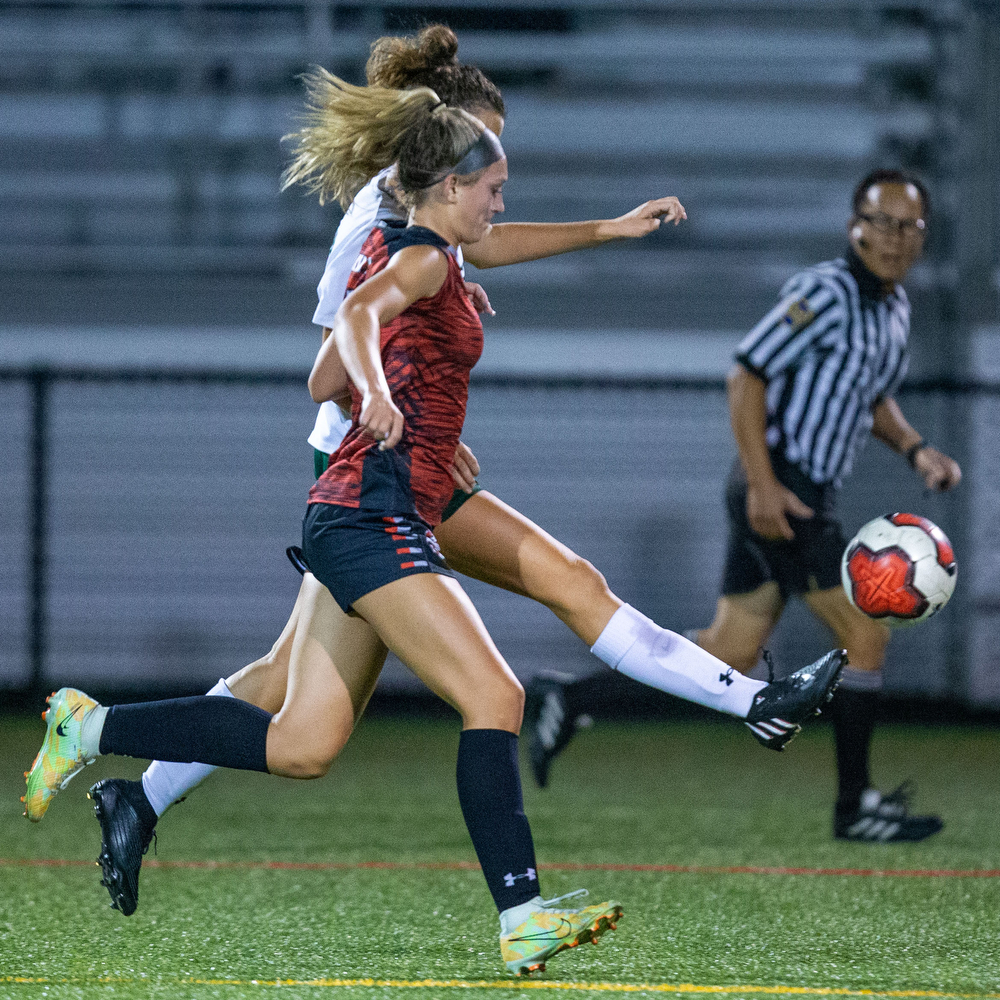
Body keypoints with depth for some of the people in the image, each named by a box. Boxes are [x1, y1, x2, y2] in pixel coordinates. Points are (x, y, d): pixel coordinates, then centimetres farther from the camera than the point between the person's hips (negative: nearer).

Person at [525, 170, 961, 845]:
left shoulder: (894, 306, 14)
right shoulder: (827, 294, -15)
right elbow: (748, 376, -16)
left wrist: (914, 448, 10)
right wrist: (764, 483, -21)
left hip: (806, 493, 10)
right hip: (777, 490, -10)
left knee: (733, 652, 10)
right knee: (867, 635, -7)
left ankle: (569, 699, 15)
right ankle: (856, 807, 2)